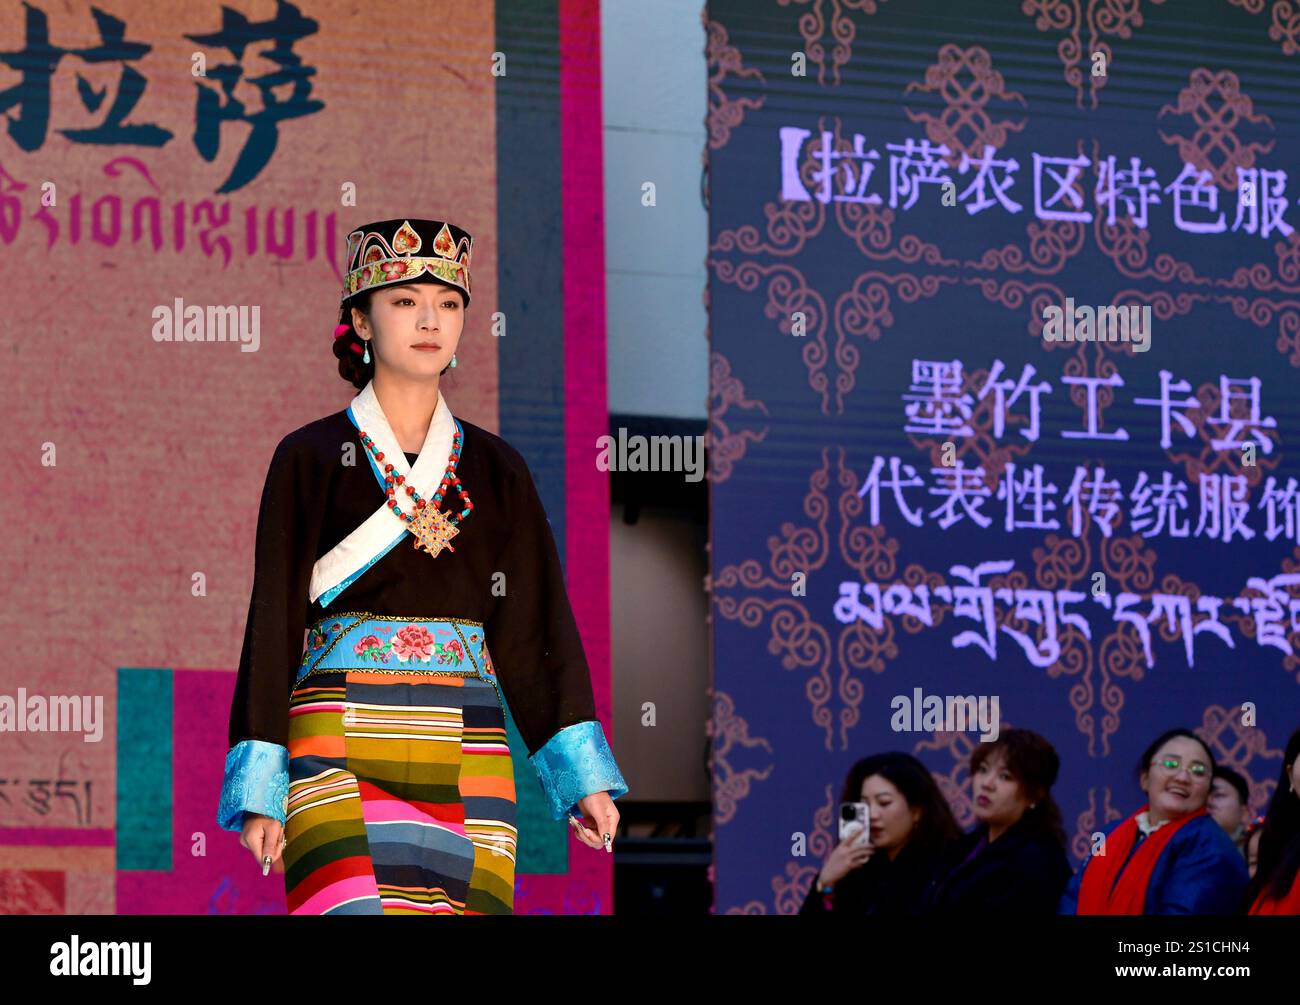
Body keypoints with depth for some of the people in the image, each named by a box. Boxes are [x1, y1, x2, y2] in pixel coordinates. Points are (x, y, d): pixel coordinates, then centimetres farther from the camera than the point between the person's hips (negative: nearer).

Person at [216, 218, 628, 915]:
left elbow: (536, 629, 11)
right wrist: (261, 790, -4)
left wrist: (582, 776, 1)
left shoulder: (498, 472, 13)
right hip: (341, 755, -3)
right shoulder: (308, 460, 6)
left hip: (464, 758, 3)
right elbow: (273, 621, 3)